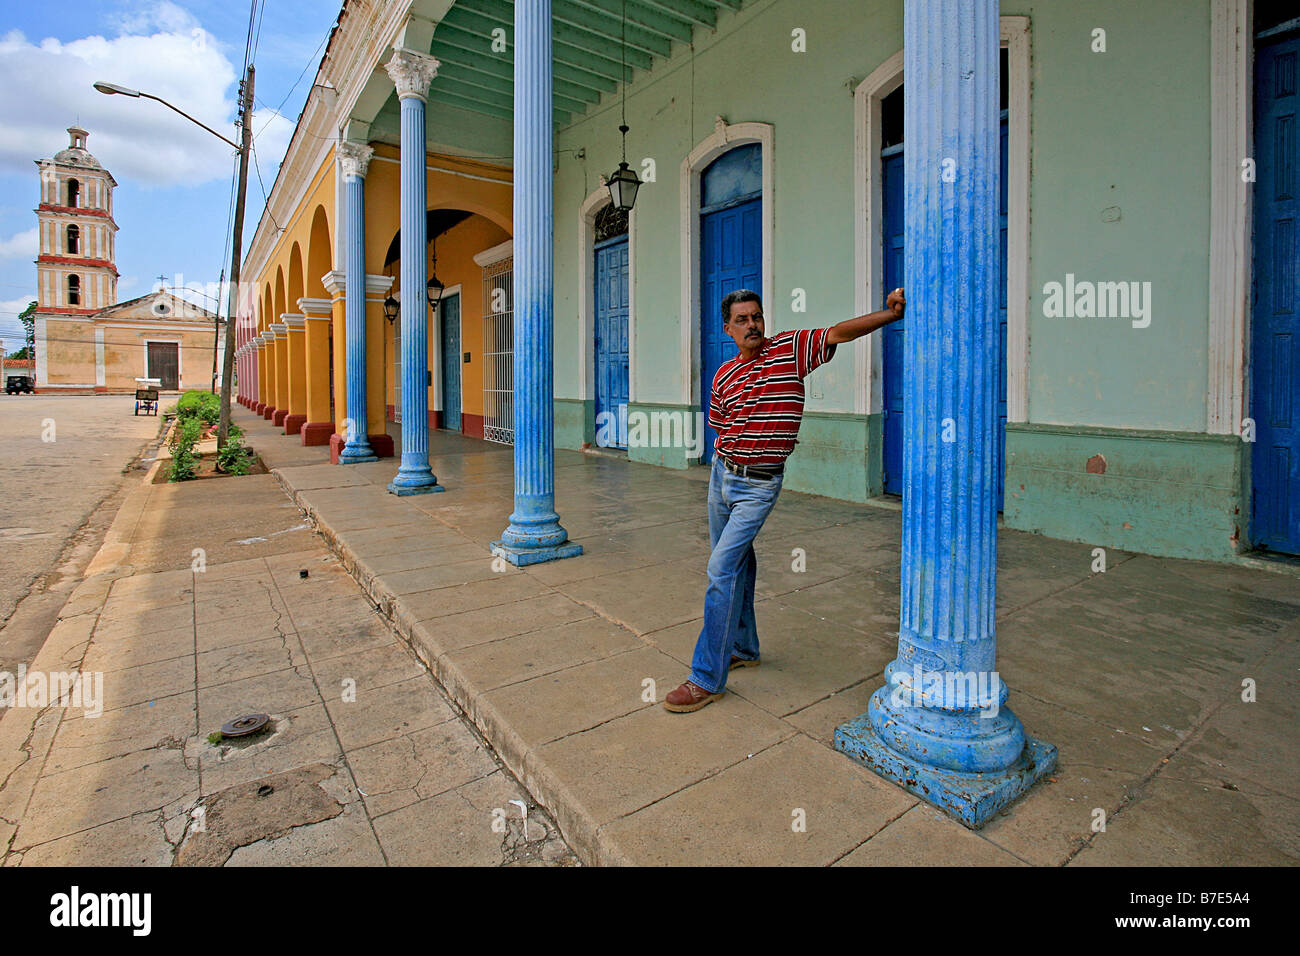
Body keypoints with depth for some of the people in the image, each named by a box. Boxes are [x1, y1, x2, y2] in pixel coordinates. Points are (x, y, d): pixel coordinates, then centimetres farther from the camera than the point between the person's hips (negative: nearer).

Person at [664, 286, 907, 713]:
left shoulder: (789, 349, -4)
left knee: (721, 569, -13)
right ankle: (743, 647, 35)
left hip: (759, 485, -6)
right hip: (721, 474, 6)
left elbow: (840, 332, -13)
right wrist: (730, 454, 4)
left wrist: (890, 313, -23)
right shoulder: (723, 376, 8)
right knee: (736, 564, 16)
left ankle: (707, 678, -4)